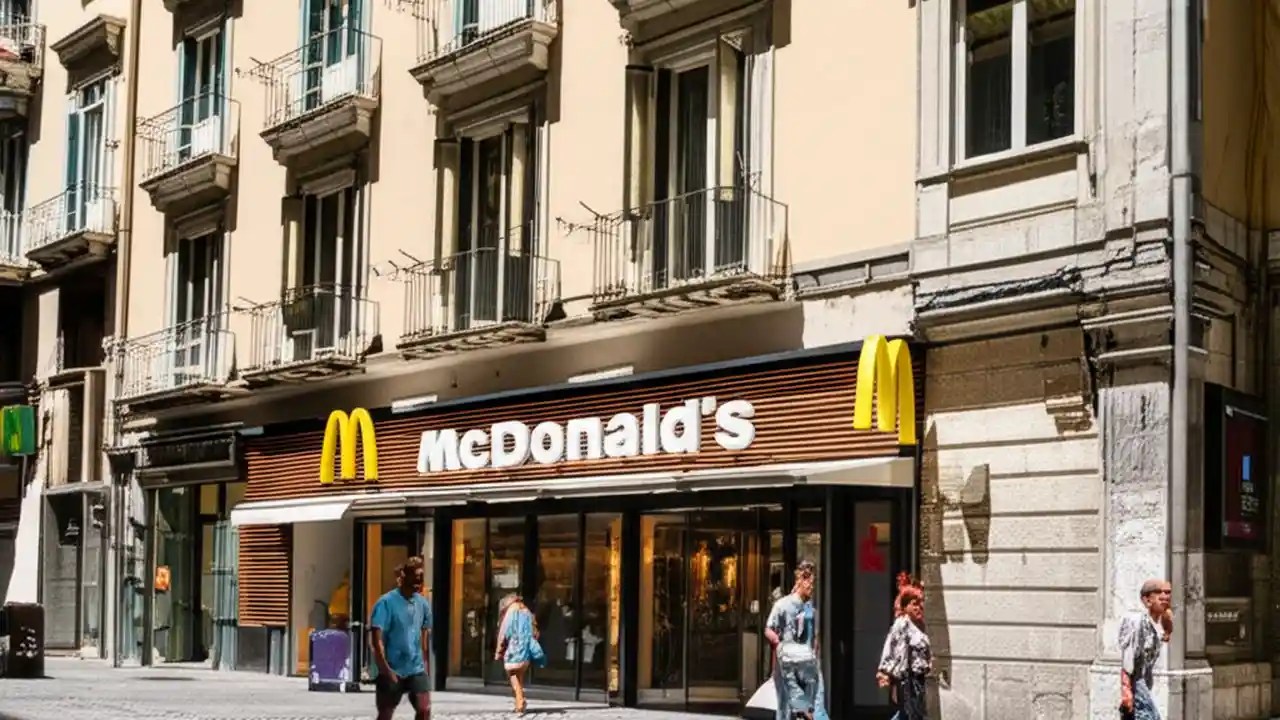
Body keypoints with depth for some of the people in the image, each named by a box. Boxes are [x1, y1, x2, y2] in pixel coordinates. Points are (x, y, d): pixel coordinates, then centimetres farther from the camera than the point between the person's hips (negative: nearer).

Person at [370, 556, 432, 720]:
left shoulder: (422, 603, 3)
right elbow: (377, 639, -18)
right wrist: (385, 669, -22)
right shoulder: (386, 602, -14)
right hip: (392, 670, -4)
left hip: (416, 669, 4)